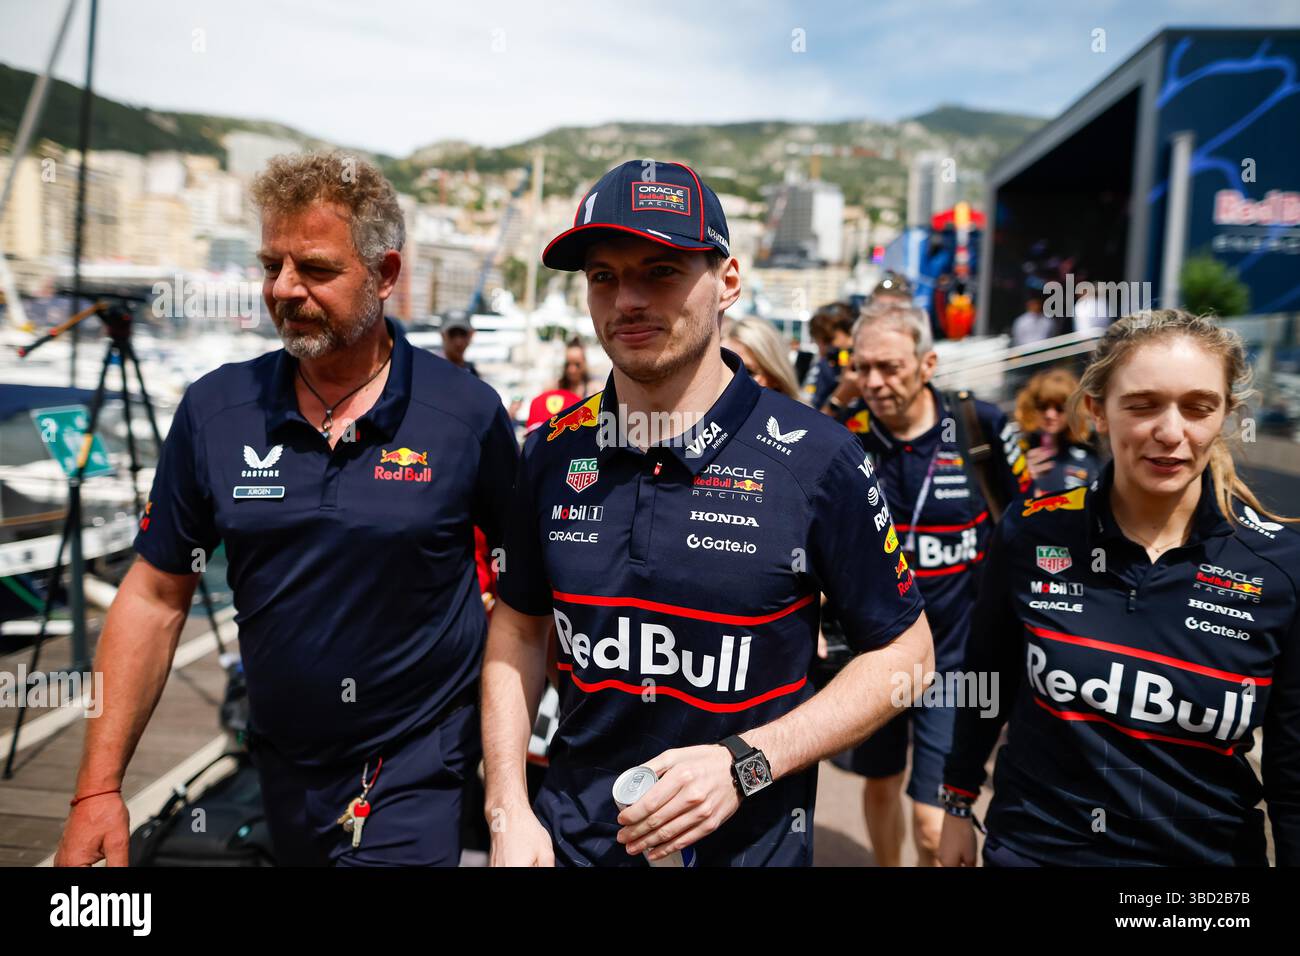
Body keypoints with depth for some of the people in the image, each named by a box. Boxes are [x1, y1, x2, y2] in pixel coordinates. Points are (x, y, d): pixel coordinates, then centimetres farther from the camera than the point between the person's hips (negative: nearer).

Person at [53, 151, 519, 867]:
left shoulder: (469, 414, -13)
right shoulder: (213, 411, -6)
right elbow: (154, 598, 0)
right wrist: (98, 789, -2)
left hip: (419, 771, -3)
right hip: (284, 772, 4)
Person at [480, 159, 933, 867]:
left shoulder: (815, 459, -15)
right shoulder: (552, 455, -5)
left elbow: (902, 653, -8)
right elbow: (518, 628, 6)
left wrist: (746, 762, -18)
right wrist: (507, 810, -3)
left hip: (748, 845, -2)